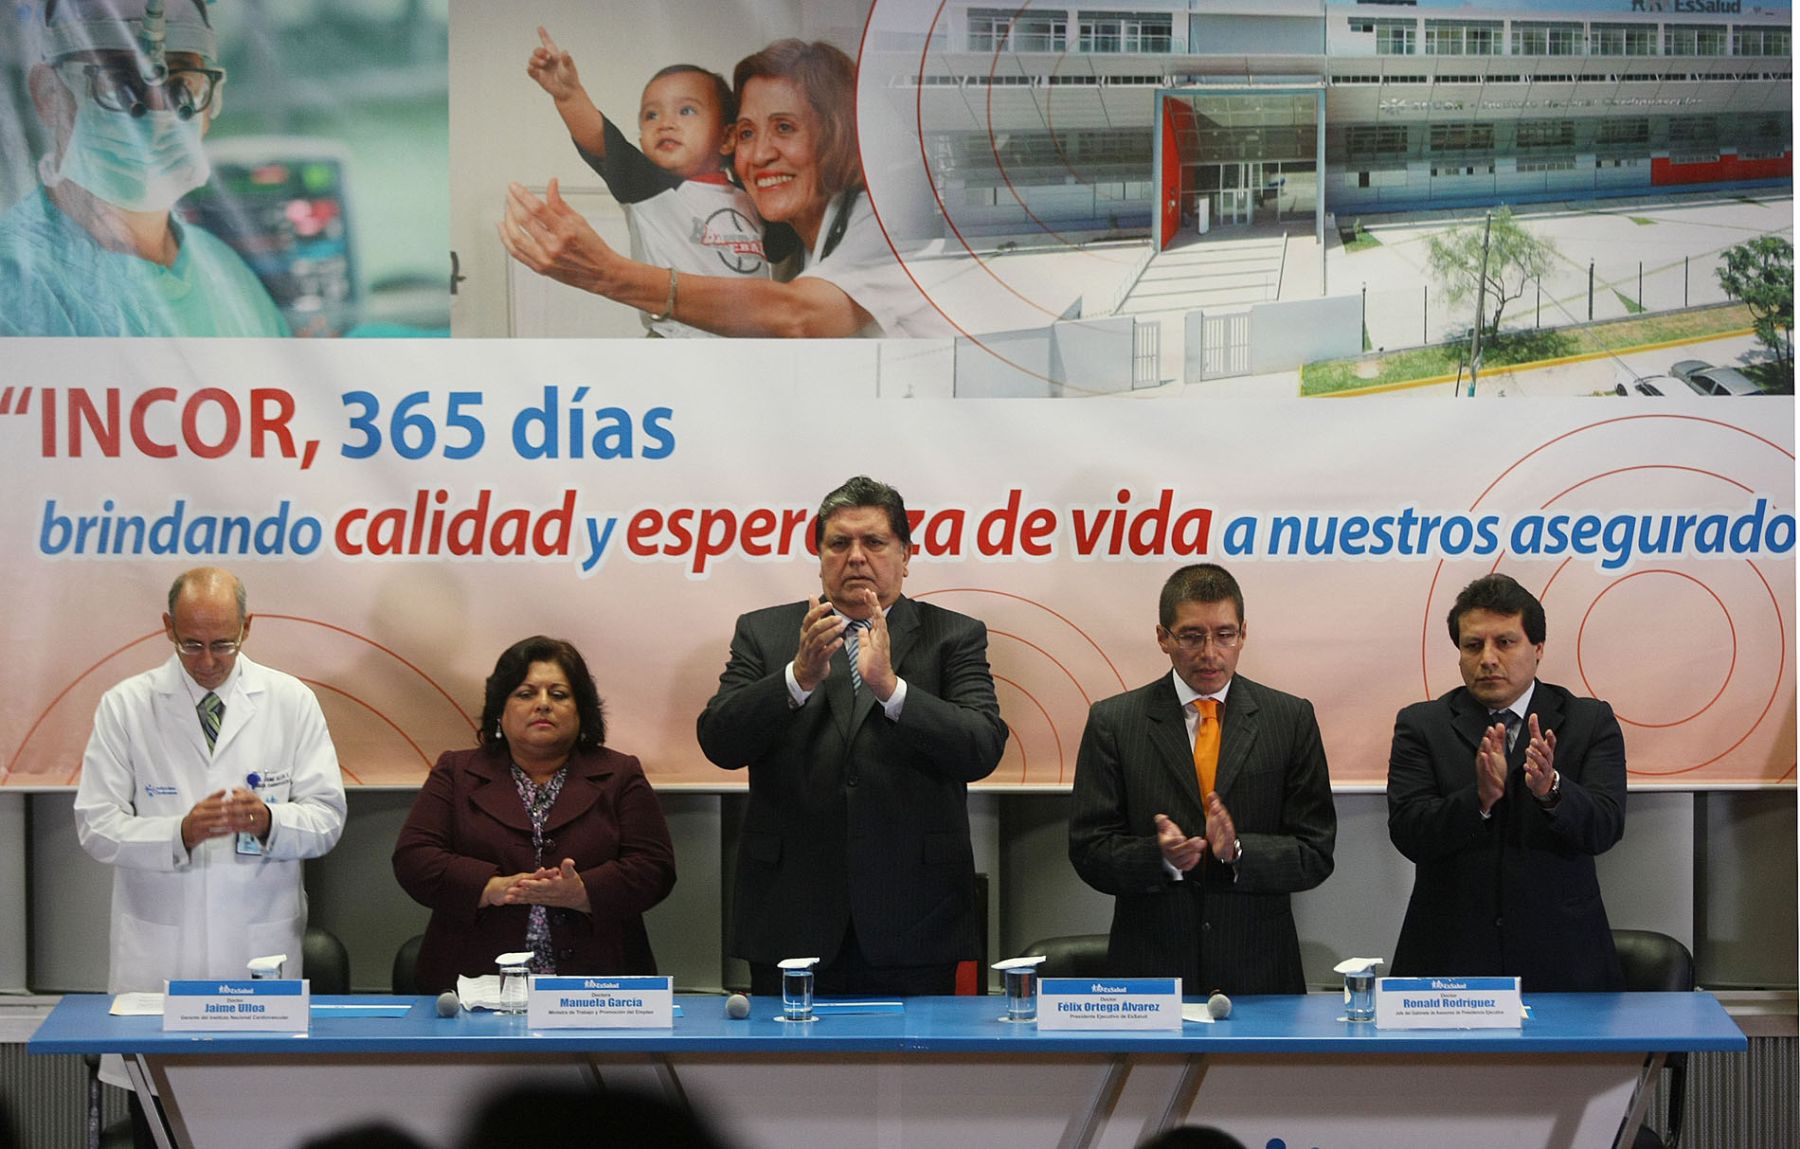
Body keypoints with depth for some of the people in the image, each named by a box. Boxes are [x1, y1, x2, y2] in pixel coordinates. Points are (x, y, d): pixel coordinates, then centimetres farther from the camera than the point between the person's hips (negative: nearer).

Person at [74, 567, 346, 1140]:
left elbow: (326, 818, 2)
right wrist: (181, 832, -20)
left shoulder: (292, 702, 4)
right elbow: (96, 827, -3)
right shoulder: (125, 706, 2)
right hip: (157, 957, 0)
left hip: (260, 953, 0)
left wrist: (269, 822, -20)